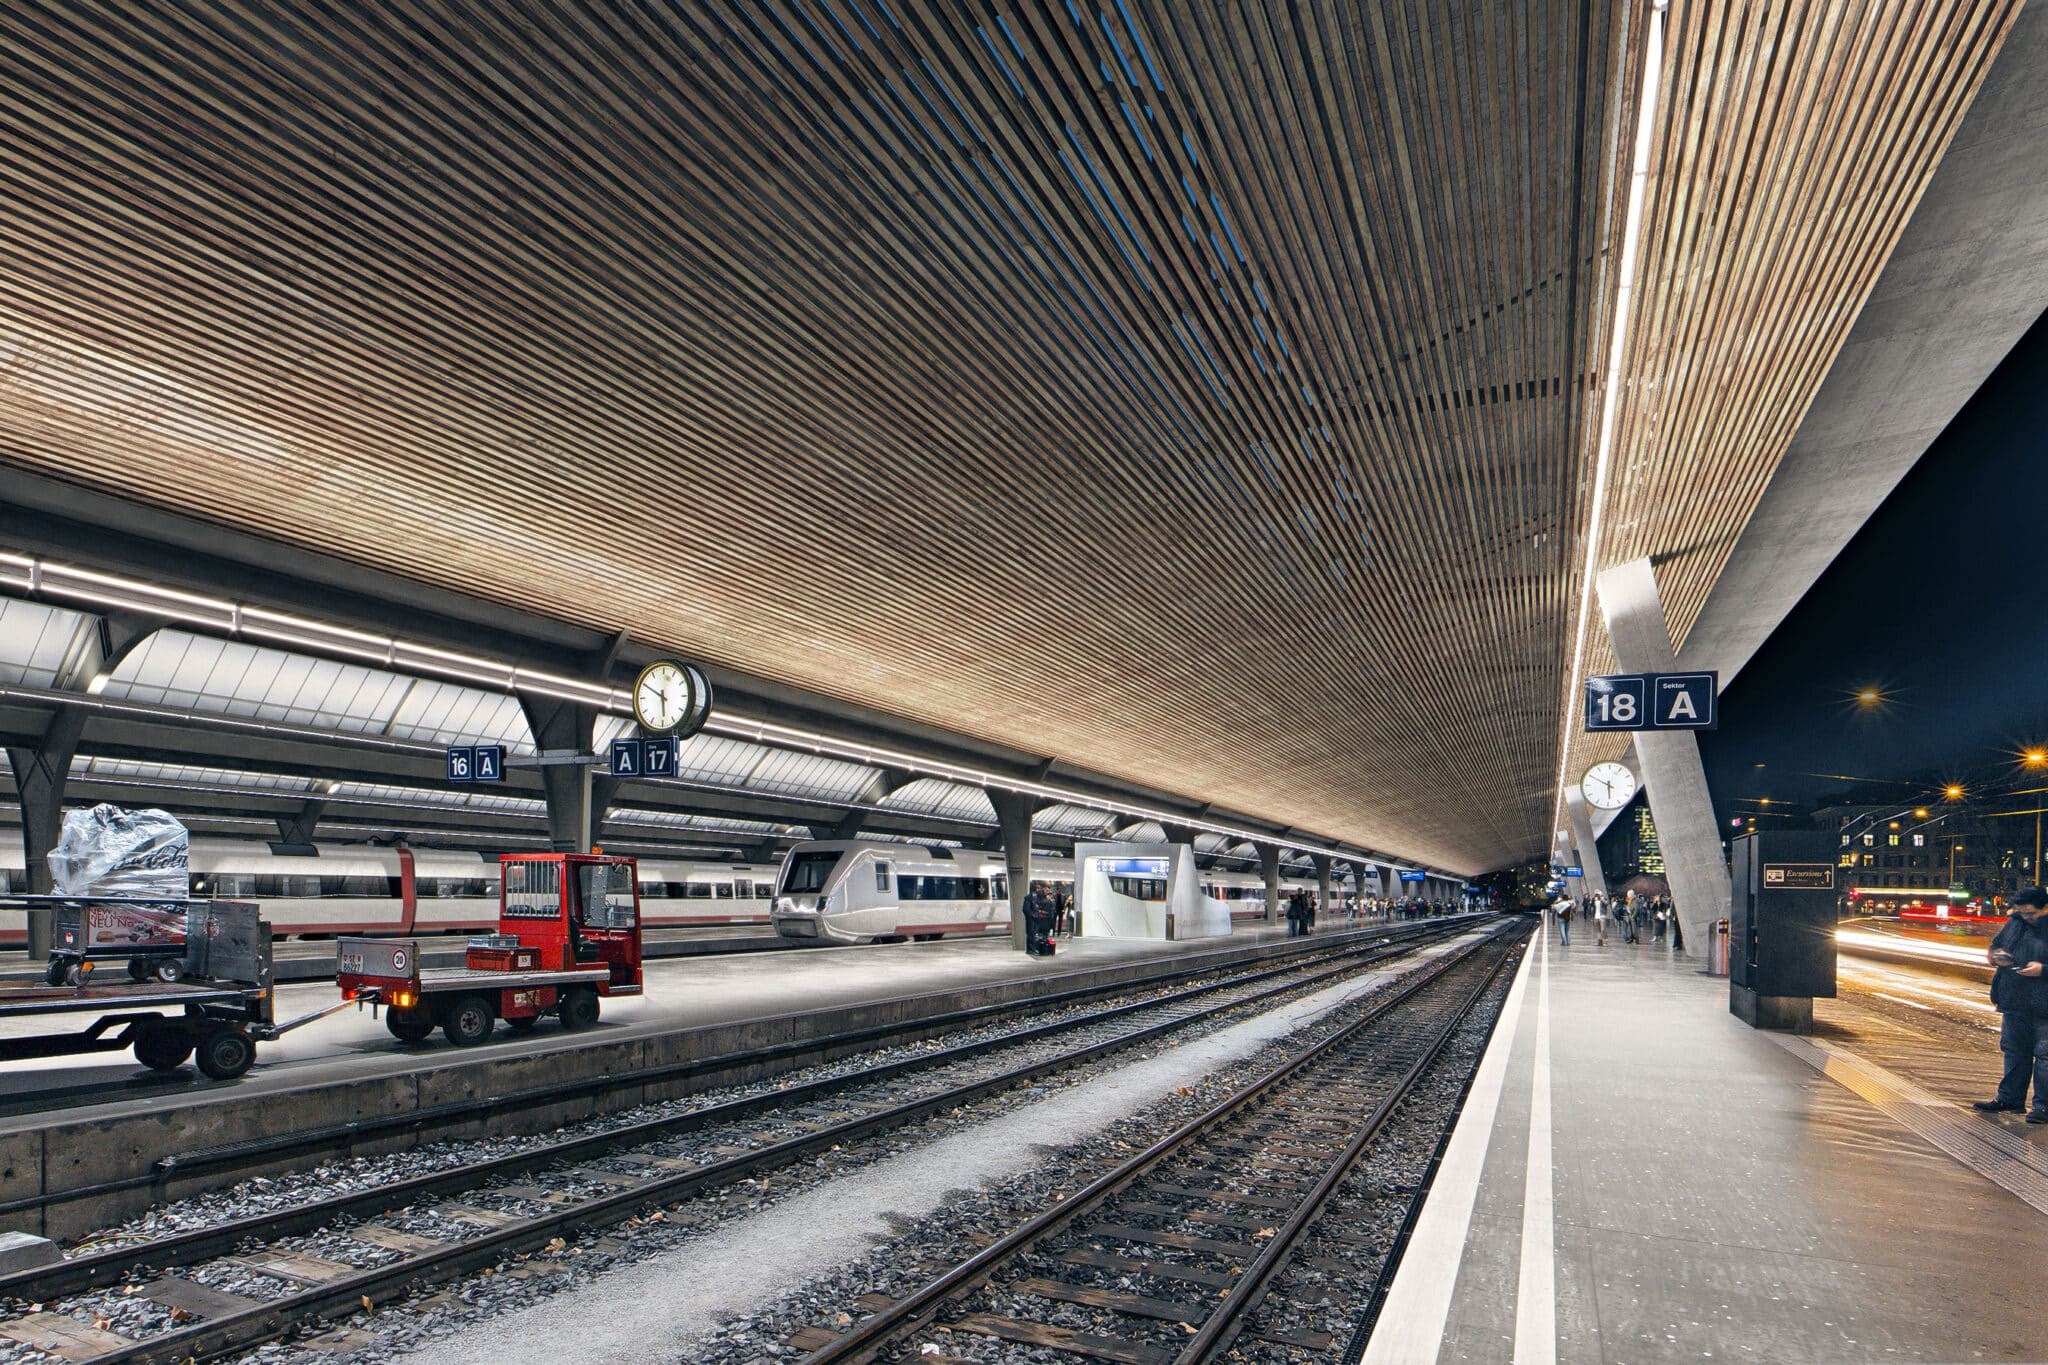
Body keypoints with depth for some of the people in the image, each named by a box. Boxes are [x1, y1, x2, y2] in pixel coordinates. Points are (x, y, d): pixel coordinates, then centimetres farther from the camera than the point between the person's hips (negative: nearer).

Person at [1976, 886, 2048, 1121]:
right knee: (2014, 1051, 14)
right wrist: (1995, 956, -2)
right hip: (2014, 1002, 6)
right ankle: (2009, 1098, 24)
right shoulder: (2015, 923, 8)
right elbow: (1995, 947, 19)